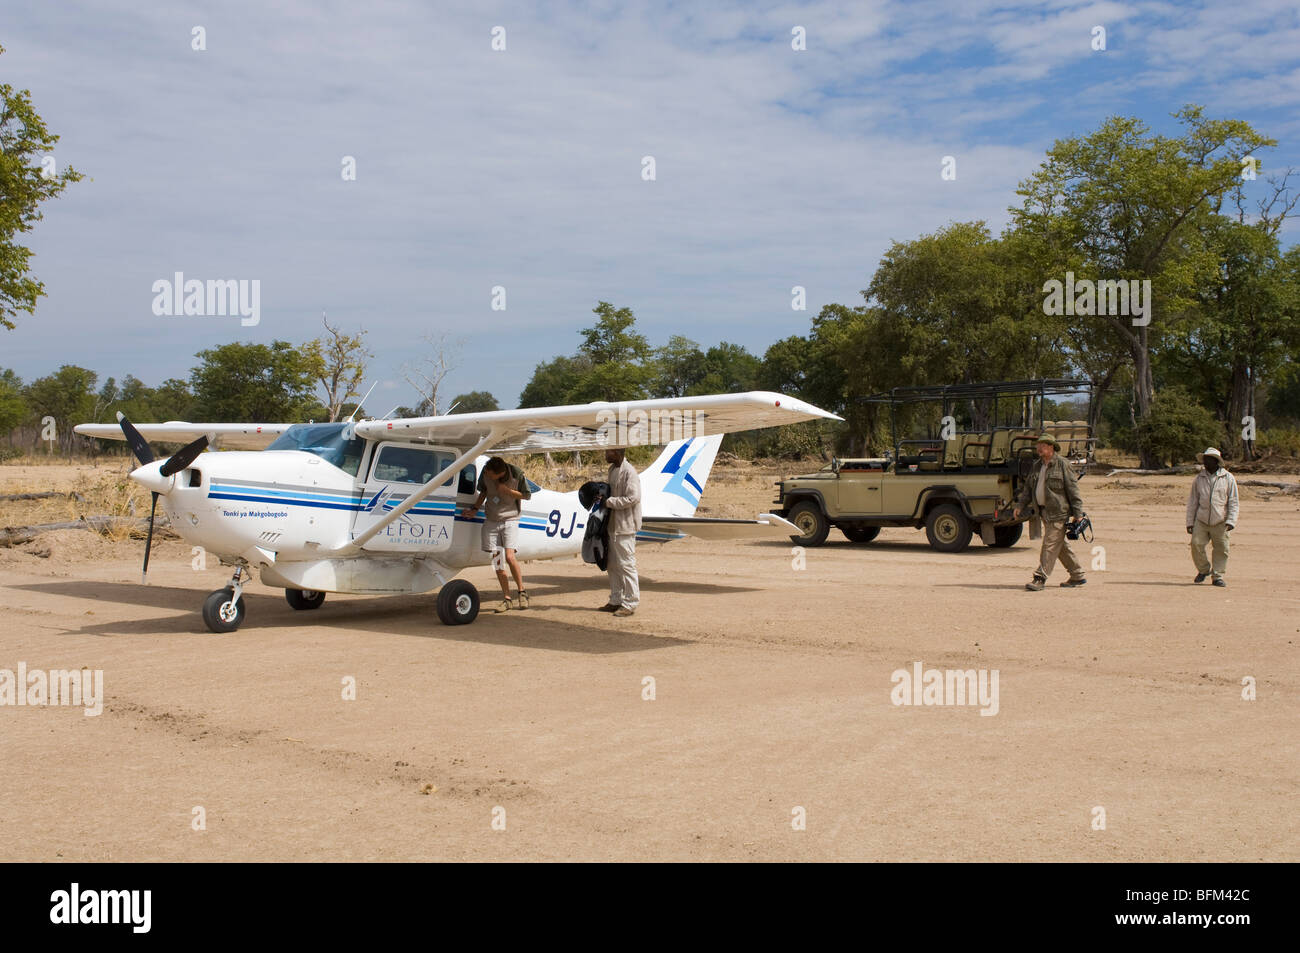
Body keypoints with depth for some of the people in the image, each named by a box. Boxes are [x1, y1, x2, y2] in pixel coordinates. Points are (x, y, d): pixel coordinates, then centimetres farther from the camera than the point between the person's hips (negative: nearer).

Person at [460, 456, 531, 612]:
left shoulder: (517, 474, -18)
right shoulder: (486, 472, -10)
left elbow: (527, 495, -3)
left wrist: (507, 490, -17)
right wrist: (475, 508, 0)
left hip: (510, 519, -4)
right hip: (491, 520, 4)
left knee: (509, 557, -18)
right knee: (497, 560, 2)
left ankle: (522, 591, 3)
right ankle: (506, 599, 10)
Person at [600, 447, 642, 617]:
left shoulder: (629, 472, -16)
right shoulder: (613, 470, 13)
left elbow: (633, 498, -21)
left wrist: (609, 502, -17)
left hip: (624, 526, -10)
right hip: (612, 525, 10)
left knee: (626, 564, -5)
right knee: (613, 565, 15)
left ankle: (630, 603, 2)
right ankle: (616, 601, 24)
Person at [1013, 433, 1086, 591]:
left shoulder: (1062, 464, -10)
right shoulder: (1037, 465, 13)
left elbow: (1073, 488, -11)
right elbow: (1028, 487, 20)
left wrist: (1078, 513, -13)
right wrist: (1020, 505, 9)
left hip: (1058, 513, -8)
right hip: (1044, 512, 8)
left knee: (1050, 545, -8)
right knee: (1060, 545, 14)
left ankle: (1040, 579, -8)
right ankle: (1078, 576, 25)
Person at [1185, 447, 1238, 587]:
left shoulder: (1228, 478, 2)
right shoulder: (1199, 478, 9)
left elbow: (1233, 502, 2)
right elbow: (1192, 501, 12)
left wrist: (1231, 521, -9)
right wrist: (1190, 522, 7)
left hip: (1220, 522, -2)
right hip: (1201, 520, 2)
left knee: (1221, 549, -1)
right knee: (1196, 544, -9)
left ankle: (1218, 576, 13)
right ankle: (1203, 570, 15)